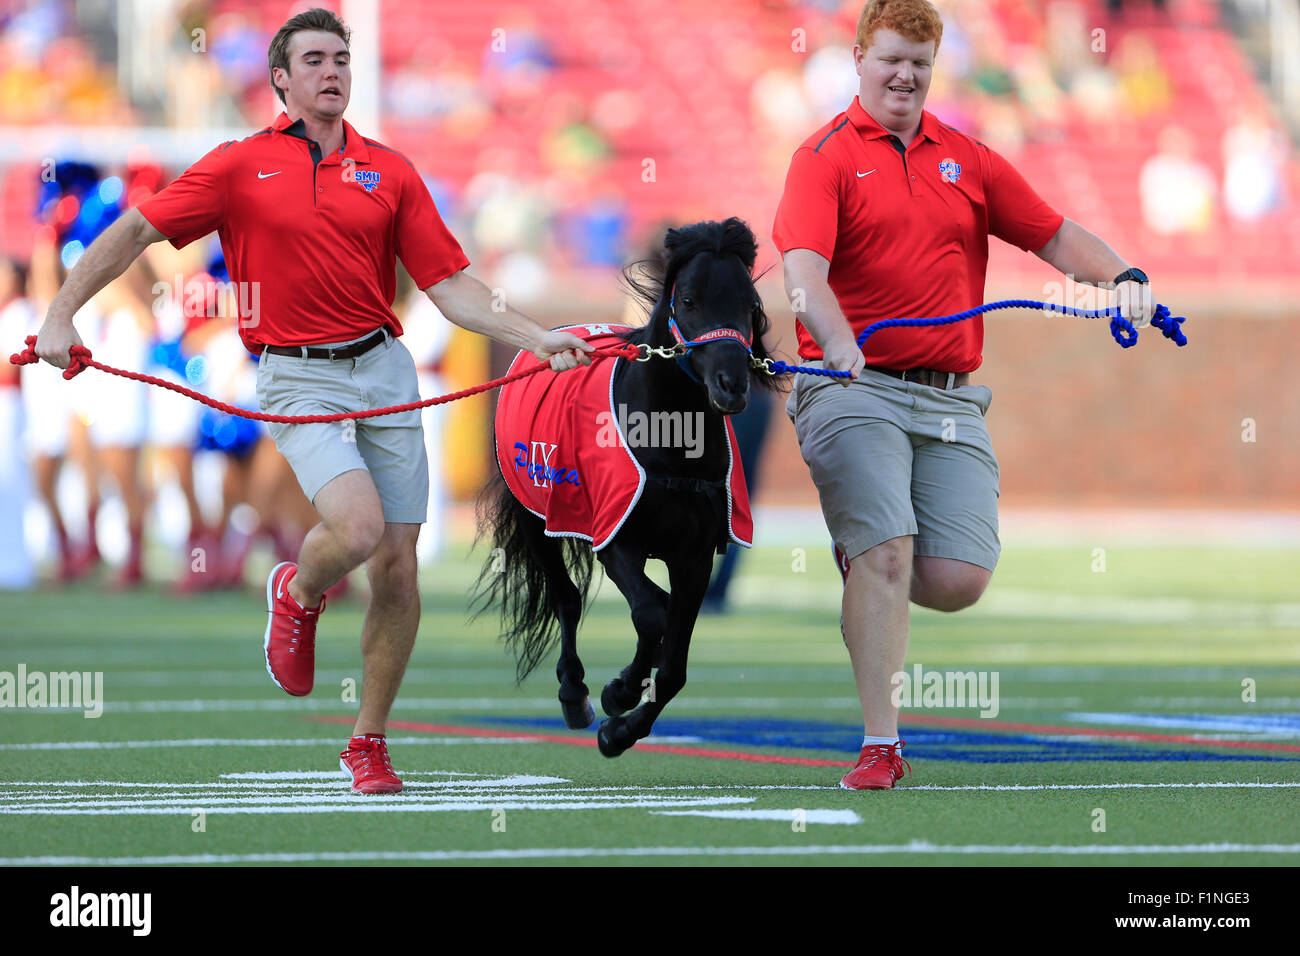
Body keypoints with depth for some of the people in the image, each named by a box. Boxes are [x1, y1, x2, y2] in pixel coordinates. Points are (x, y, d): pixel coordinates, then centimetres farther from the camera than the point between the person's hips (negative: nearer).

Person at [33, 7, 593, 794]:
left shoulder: (389, 172, 8)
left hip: (383, 368, 3)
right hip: (299, 381, -3)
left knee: (398, 568, 0)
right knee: (357, 526, -26)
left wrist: (536, 338, -6)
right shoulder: (242, 166, 3)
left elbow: (451, 286, 6)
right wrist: (61, 314, -2)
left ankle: (369, 743, 16)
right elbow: (134, 232, 5)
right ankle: (298, 594, 11)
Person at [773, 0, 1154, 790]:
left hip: (951, 398, 4)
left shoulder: (967, 161, 17)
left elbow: (1054, 235, 19)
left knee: (960, 579, -8)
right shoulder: (827, 156, 1)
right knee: (885, 553, -18)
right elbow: (803, 266, -14)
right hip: (855, 389, -4)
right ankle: (880, 744, -10)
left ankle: (865, 571, 26)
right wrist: (836, 339, -32)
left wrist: (1124, 276, -1)